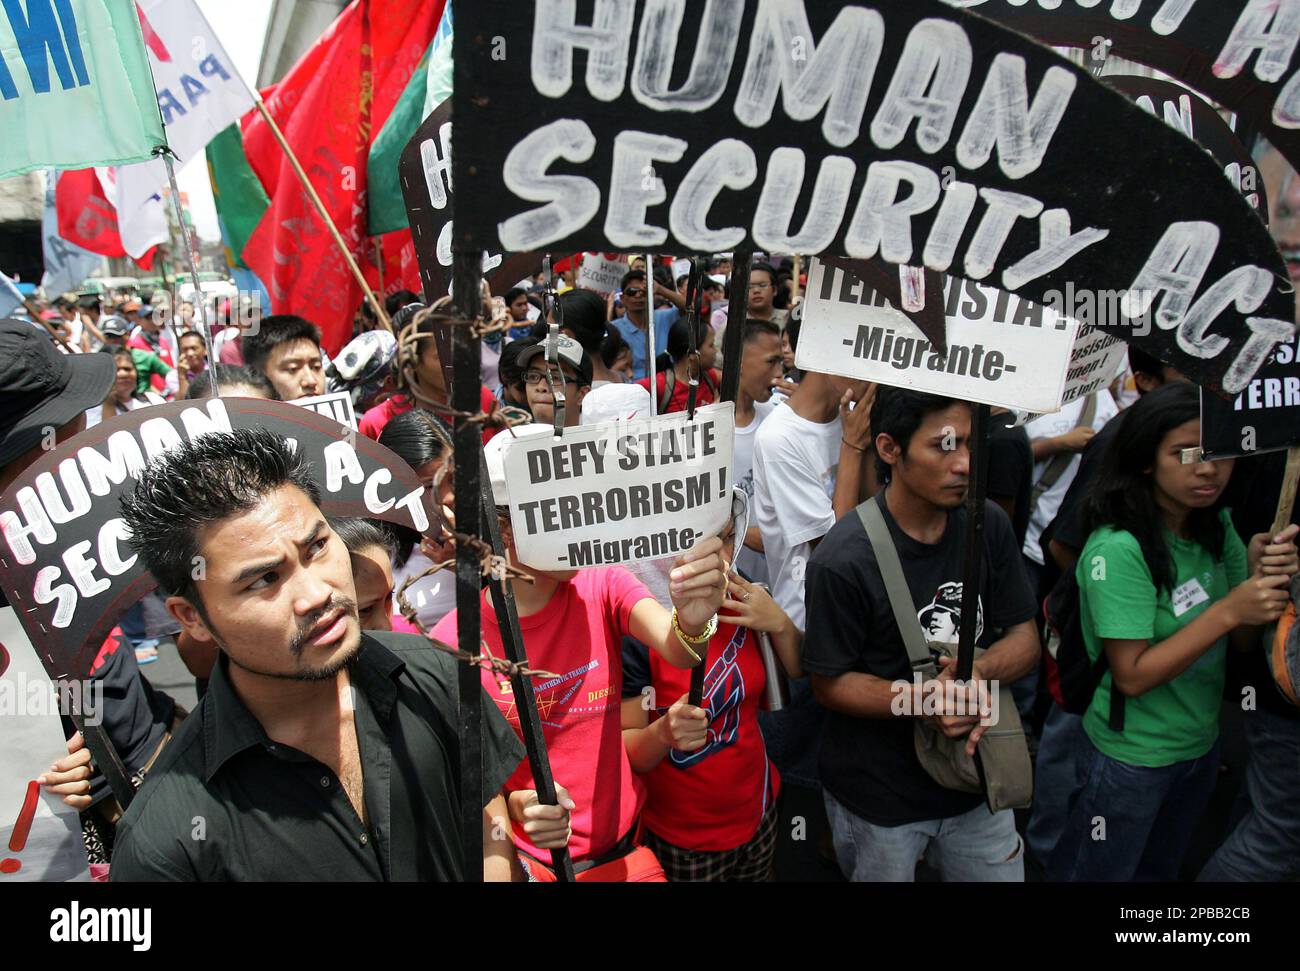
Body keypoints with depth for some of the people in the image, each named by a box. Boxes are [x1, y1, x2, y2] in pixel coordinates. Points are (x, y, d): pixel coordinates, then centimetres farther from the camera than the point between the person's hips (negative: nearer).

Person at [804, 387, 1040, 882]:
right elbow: (828, 682, -15)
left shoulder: (989, 525, -7)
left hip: (976, 782, 5)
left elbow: (1025, 637, -1)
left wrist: (981, 670, -23)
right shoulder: (842, 560, -24)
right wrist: (920, 699, -31)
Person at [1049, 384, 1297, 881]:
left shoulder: (1217, 527, -4)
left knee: (1160, 869, 26)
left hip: (1201, 745, 7)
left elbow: (1243, 640, -1)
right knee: (1095, 872, 14)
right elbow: (1132, 676, -24)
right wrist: (1226, 611, -30)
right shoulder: (1118, 549, -27)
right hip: (1131, 760, -7)